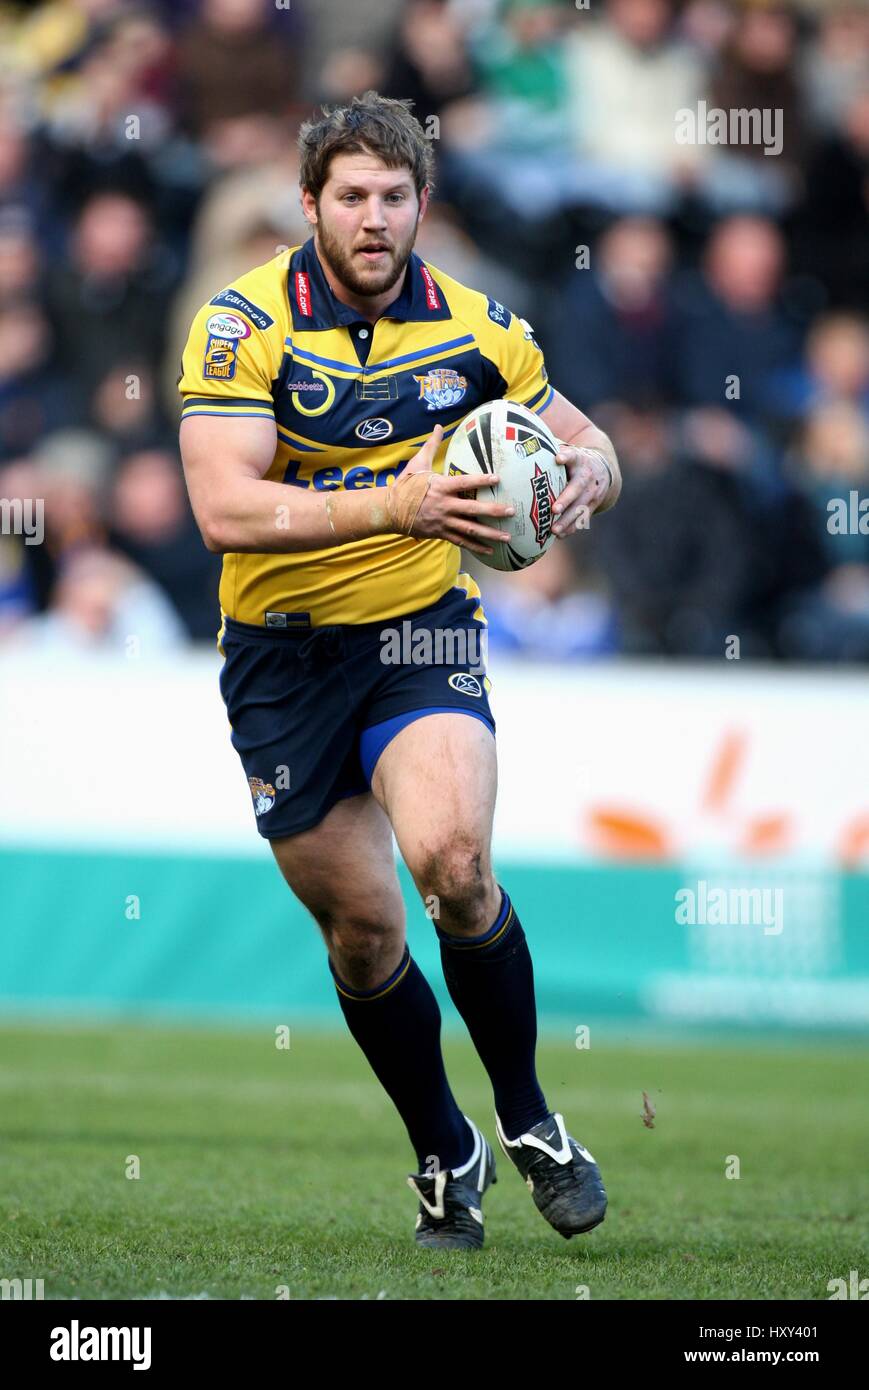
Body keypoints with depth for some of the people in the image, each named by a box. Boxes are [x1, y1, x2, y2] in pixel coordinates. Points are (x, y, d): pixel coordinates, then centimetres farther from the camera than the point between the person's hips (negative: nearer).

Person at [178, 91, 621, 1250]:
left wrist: (587, 471, -15)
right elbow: (225, 507, -24)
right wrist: (393, 507, -34)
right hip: (284, 652, 0)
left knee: (452, 858, -25)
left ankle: (527, 1119, -5)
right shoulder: (245, 325, -13)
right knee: (361, 925, 4)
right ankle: (445, 1155, 26)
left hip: (424, 631, 0)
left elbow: (579, 437, 11)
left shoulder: (476, 327, -3)